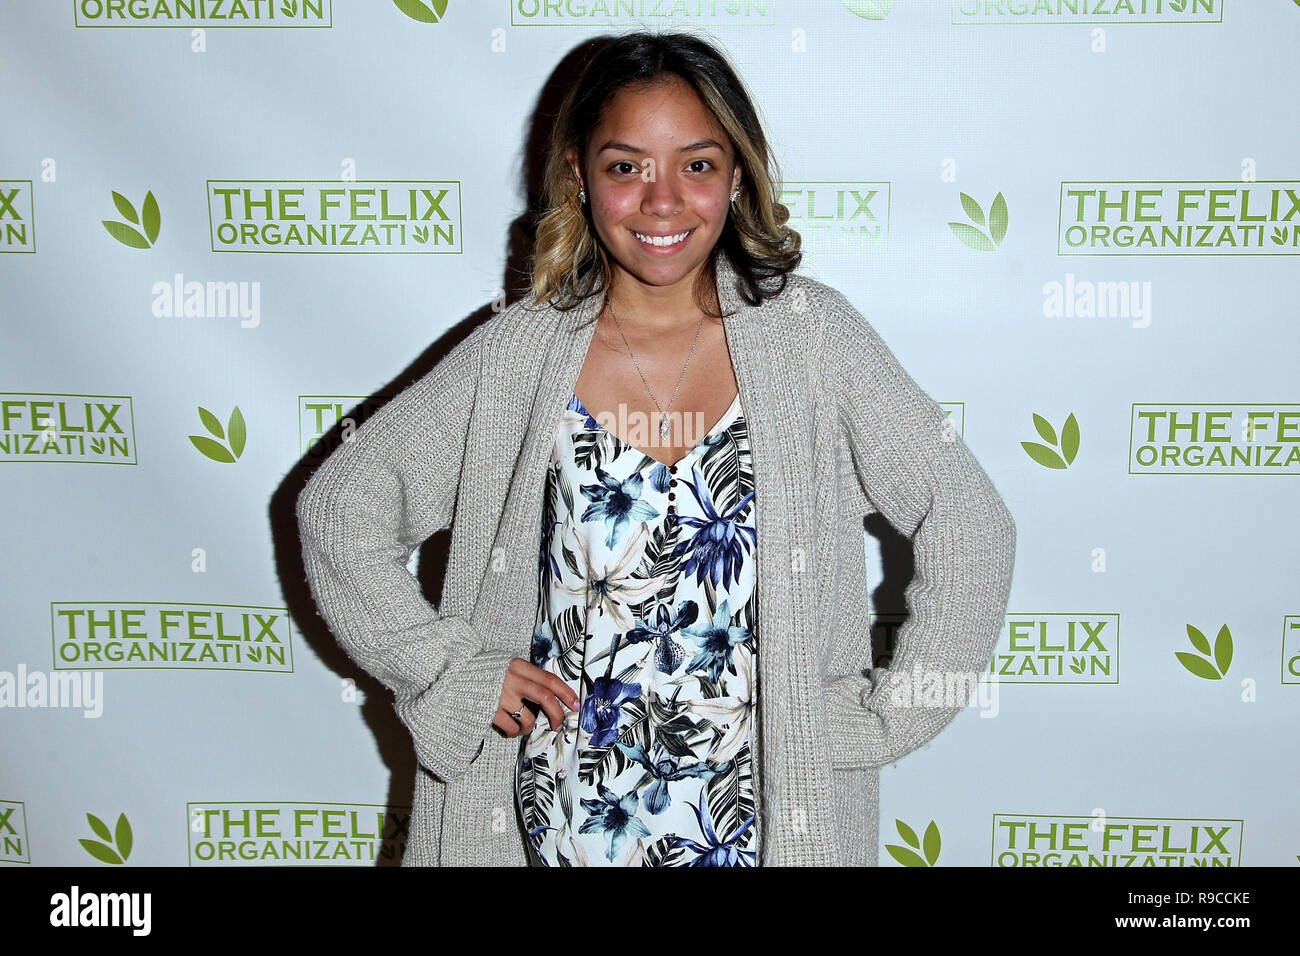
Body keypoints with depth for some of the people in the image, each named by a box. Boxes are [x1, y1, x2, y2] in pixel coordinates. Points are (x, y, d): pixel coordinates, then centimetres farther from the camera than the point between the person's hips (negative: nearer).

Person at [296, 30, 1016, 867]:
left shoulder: (809, 334, -7)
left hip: (761, 819, 0)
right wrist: (453, 673, -6)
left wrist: (878, 713, -8)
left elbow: (970, 526, -6)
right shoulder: (517, 355, -5)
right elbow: (339, 506, 1)